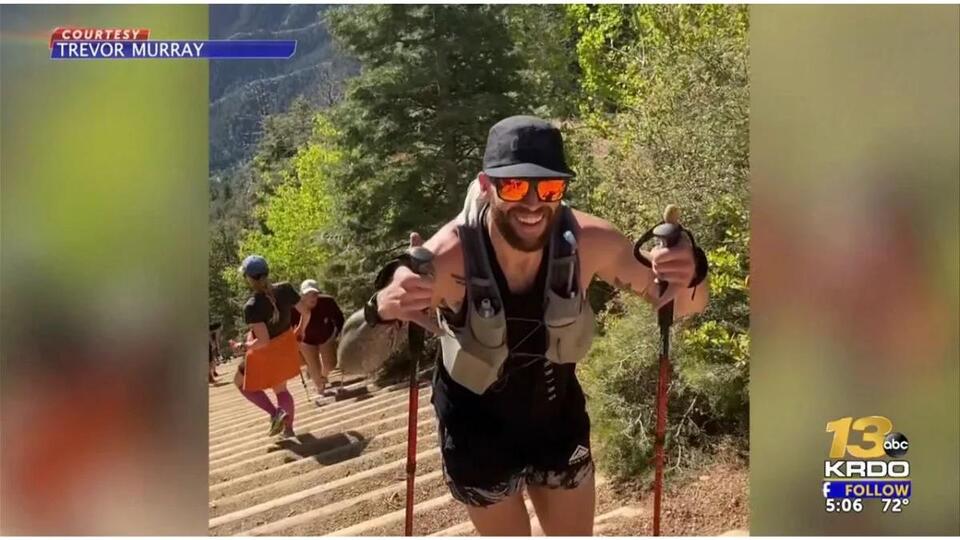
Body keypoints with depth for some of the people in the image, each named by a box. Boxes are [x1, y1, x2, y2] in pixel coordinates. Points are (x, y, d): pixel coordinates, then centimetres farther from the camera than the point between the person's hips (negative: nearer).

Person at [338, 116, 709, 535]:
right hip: (478, 434, -2)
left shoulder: (589, 242, -25)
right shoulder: (447, 257, -32)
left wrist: (689, 274, -37)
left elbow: (682, 305, -11)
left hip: (558, 422, 3)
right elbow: (352, 361, -29)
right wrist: (383, 309, -53)